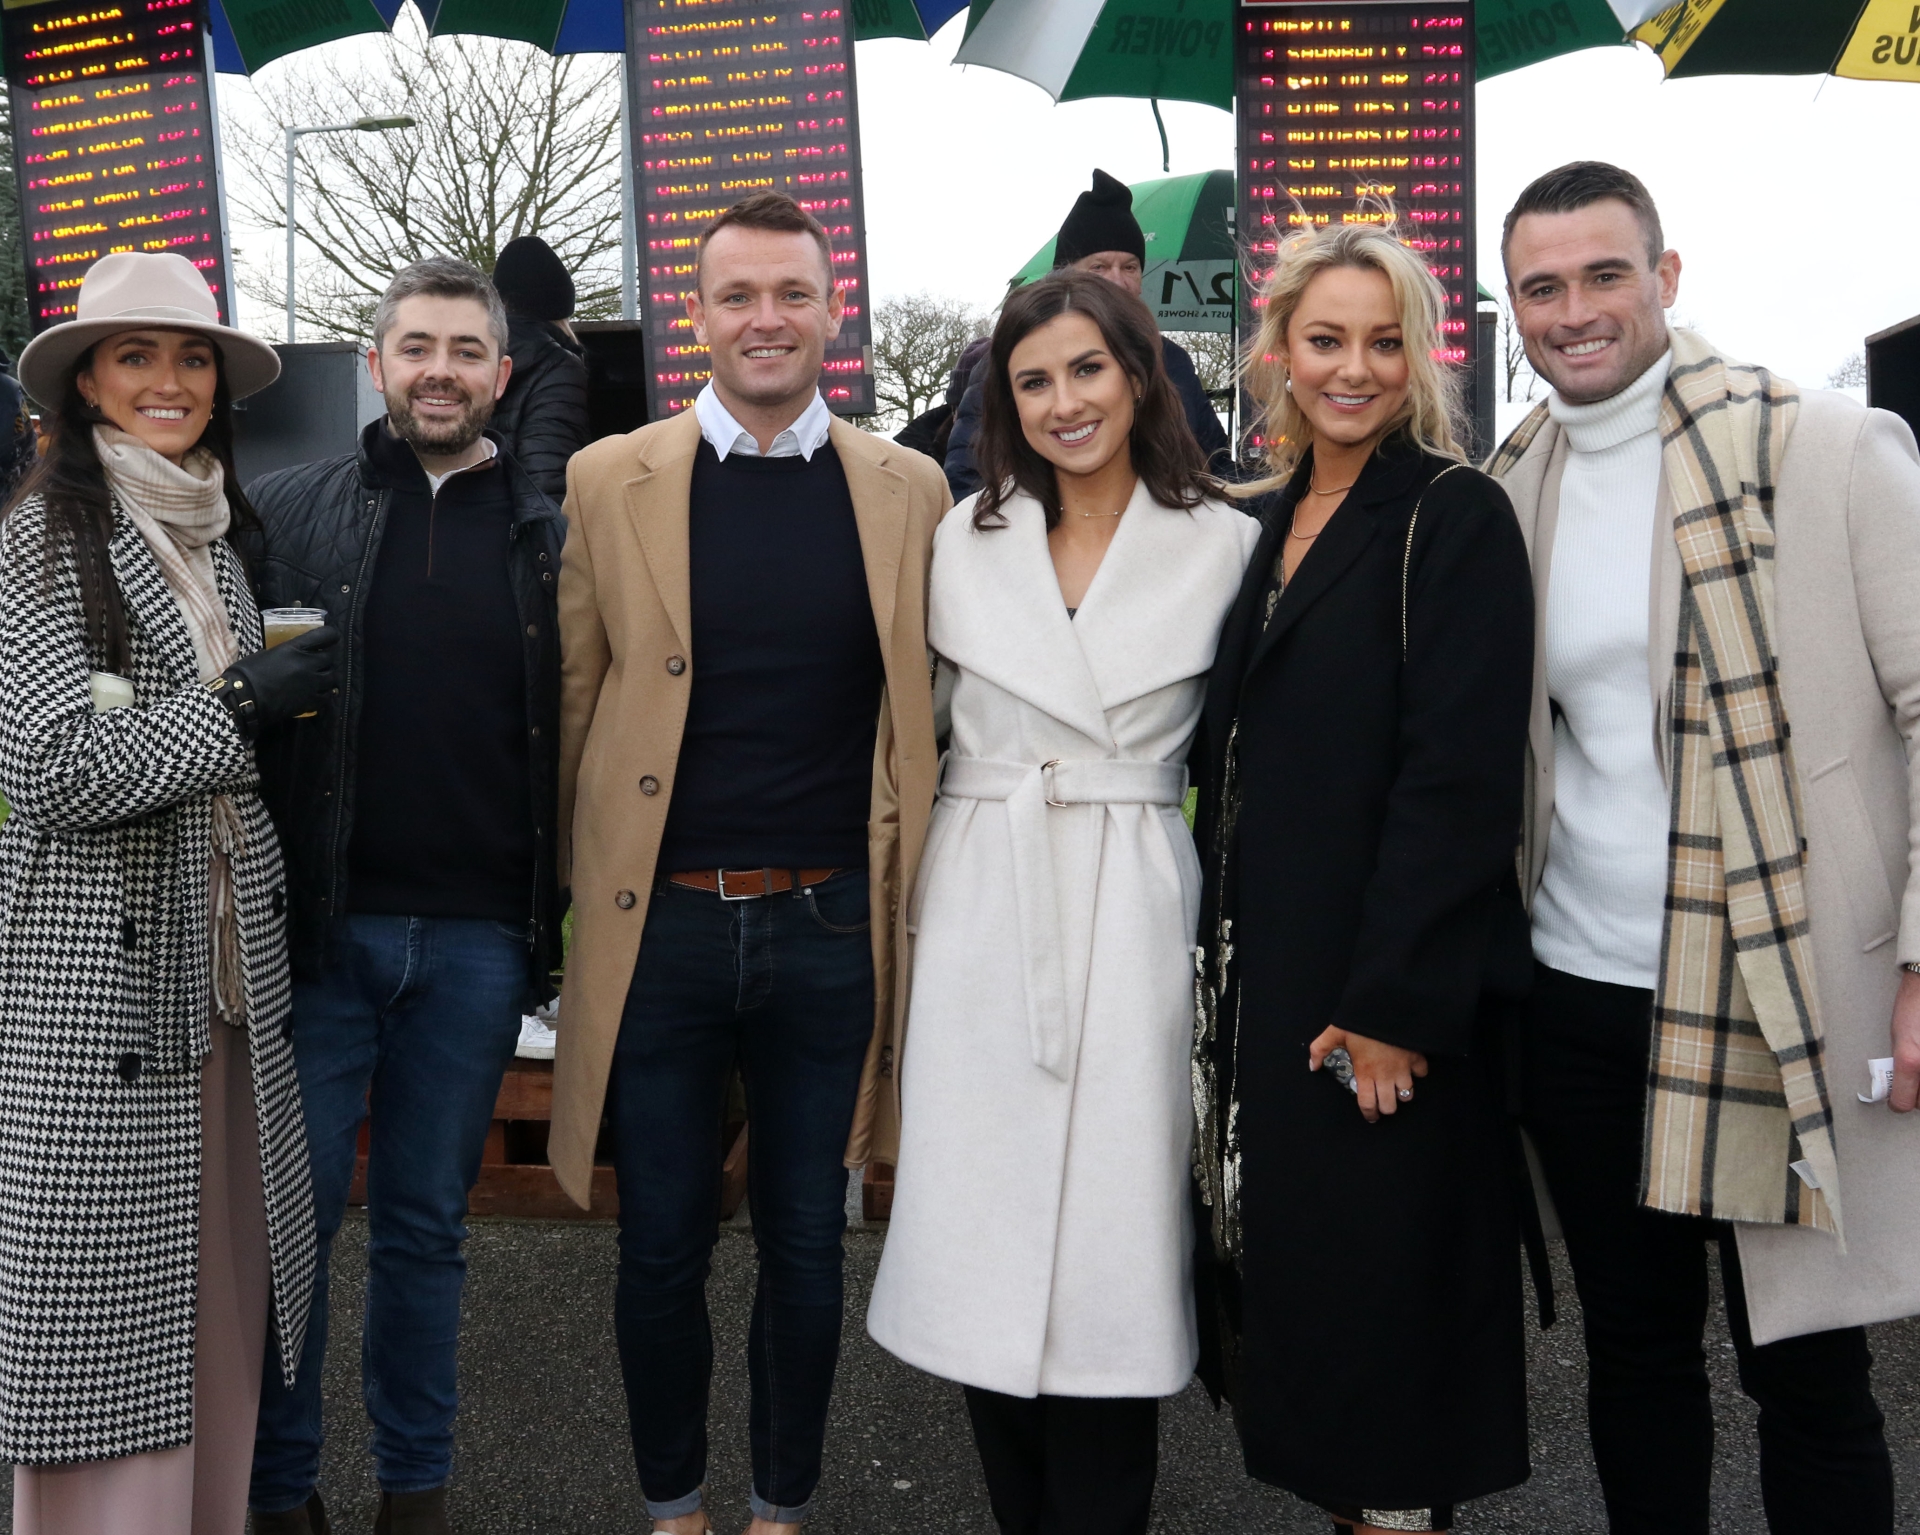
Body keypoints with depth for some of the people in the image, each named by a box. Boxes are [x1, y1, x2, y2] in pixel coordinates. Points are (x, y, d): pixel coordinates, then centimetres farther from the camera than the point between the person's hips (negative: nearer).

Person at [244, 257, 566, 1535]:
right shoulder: (292, 510, 5)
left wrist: (554, 916, -1)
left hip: (476, 937, 1)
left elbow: (572, 738, 6)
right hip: (320, 923, 0)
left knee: (427, 1224, 12)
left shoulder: (550, 539, 6)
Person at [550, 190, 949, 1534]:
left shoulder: (908, 490, 3)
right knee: (663, 1243, 12)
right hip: (659, 922, 0)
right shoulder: (611, 481, 1)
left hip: (831, 923, 1)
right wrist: (584, 884, 6)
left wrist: (914, 903, 5)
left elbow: (923, 713, 7)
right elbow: (575, 703, 6)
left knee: (806, 1242, 13)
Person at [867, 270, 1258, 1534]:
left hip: (1133, 920, -2)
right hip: (980, 918, 2)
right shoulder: (966, 537, 8)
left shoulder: (1222, 543, 1)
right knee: (984, 1248, 6)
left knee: (1108, 1254, 0)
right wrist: (914, 891, 14)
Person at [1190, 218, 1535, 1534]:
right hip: (1261, 962, 7)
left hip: (1383, 985, -7)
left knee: (1378, 1284, 4)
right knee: (1285, 1260, 16)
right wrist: (1227, 955, 9)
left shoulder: (1455, 515, -11)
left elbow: (1460, 776, -17)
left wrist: (1394, 1003, -20)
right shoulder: (1267, 520, 11)